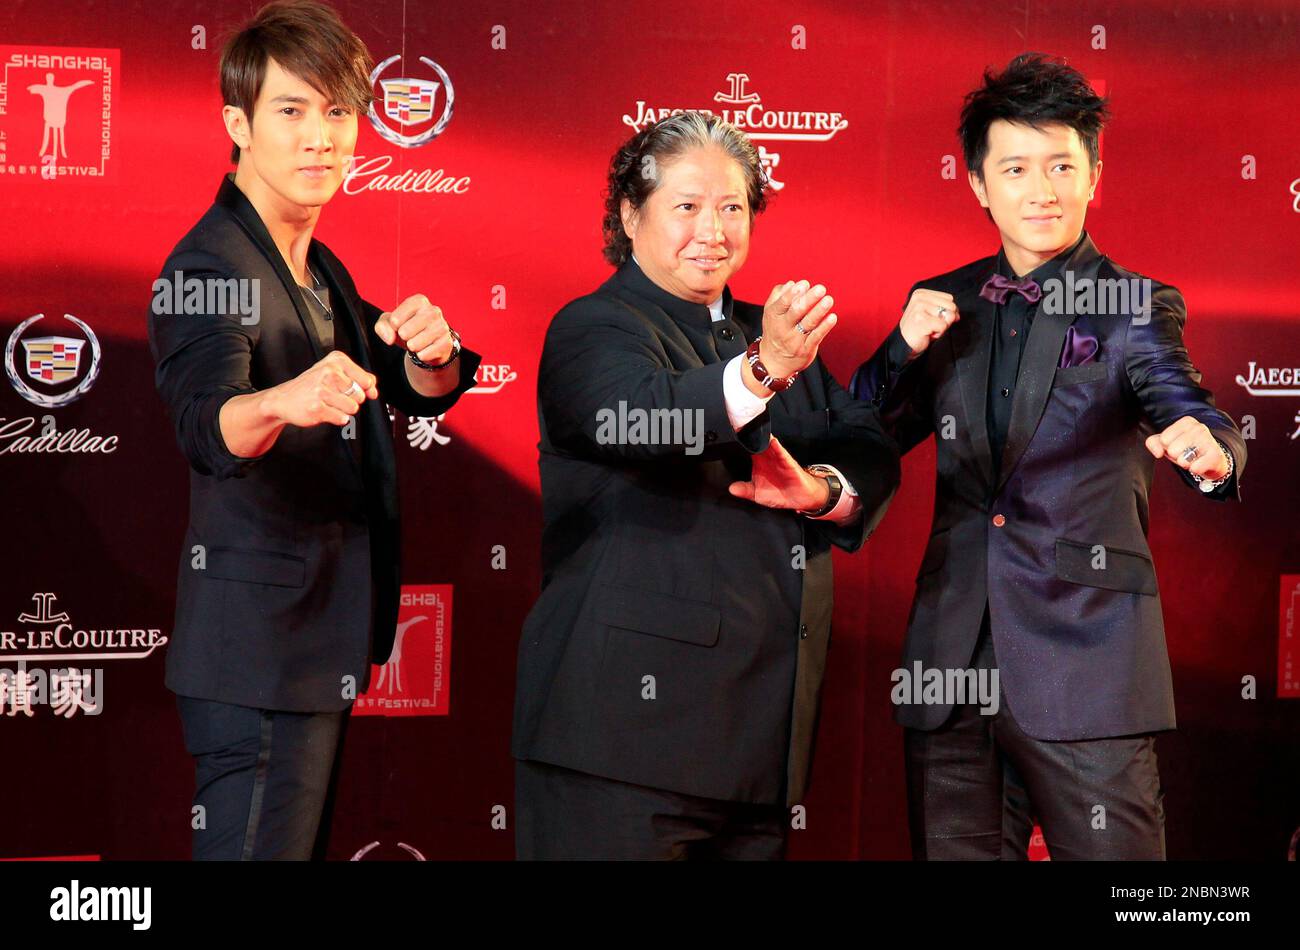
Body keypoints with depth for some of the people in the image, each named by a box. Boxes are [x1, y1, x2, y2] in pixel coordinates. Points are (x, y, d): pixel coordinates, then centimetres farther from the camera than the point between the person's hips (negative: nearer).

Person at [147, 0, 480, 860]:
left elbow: (423, 390, 9)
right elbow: (205, 424, -32)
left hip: (322, 647, 9)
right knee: (259, 844, -10)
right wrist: (284, 402, -55)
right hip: (259, 653, -9)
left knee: (302, 843, 16)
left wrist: (433, 348, -15)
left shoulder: (320, 273, 14)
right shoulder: (209, 268, -15)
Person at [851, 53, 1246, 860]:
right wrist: (904, 348, -4)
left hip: (1085, 664, -4)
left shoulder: (1134, 307, 0)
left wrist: (1210, 450, -40)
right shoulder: (943, 306, 12)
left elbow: (1181, 403, -16)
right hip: (953, 662, 4)